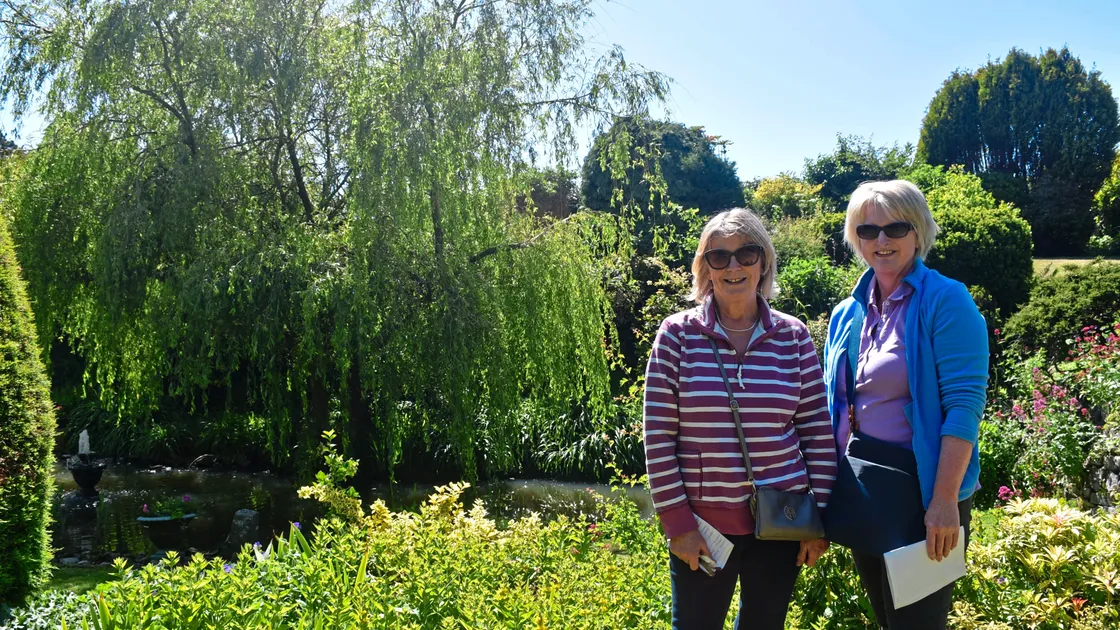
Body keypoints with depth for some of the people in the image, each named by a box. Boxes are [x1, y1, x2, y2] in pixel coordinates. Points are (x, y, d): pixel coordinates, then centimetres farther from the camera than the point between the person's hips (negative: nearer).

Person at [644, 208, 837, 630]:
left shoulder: (793, 337, 1)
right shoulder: (677, 335, -5)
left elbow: (818, 432, 4)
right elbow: (658, 437, -5)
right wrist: (677, 524, -7)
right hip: (701, 525, -2)